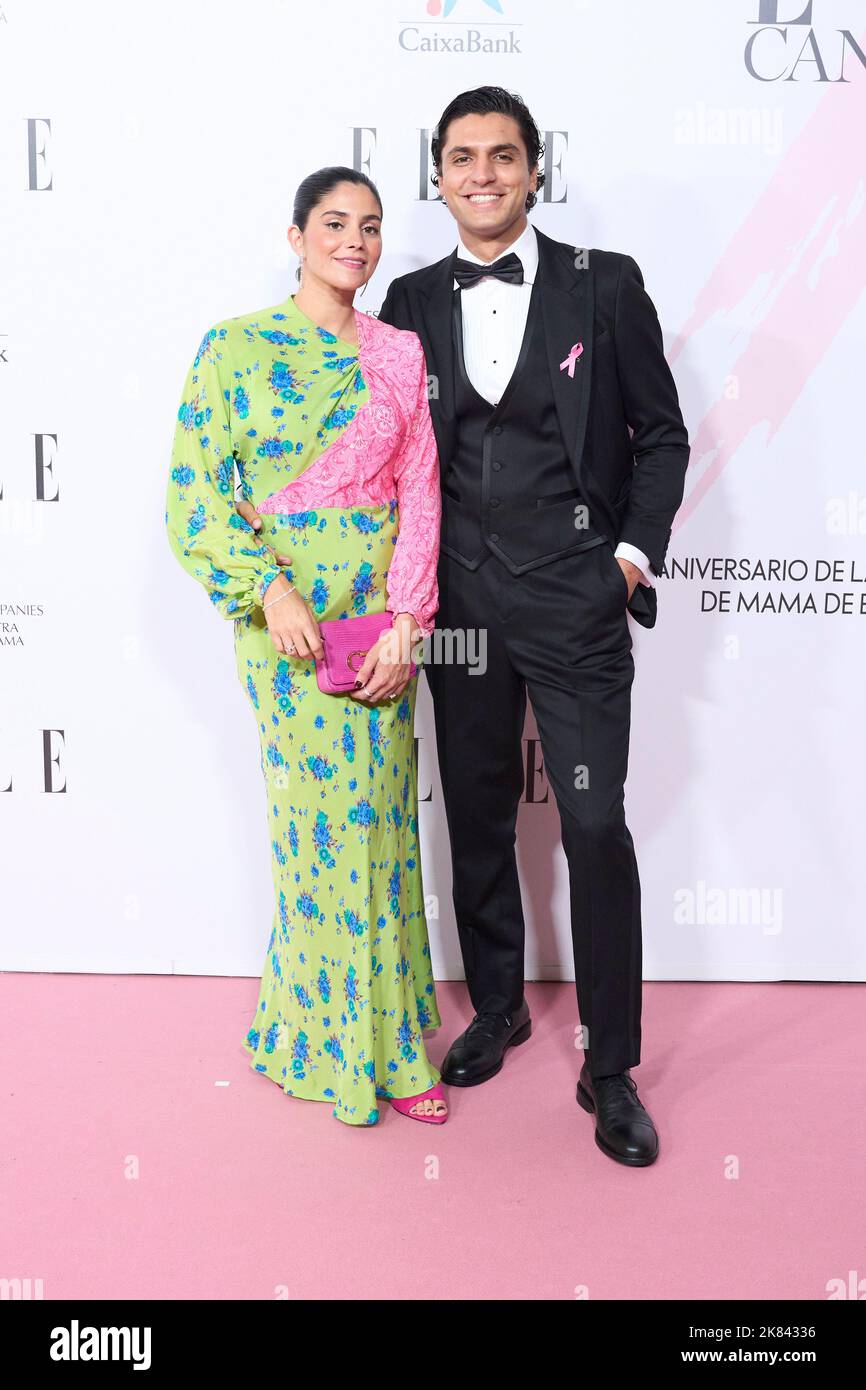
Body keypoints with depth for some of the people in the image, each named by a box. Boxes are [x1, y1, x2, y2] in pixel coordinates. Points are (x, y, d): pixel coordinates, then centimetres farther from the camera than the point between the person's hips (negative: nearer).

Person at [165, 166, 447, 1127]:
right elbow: (195, 490, -3)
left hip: (383, 621, 3)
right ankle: (334, 1046, 22)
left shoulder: (398, 354, 9)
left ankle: (382, 1038, 23)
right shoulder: (235, 347, 1)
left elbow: (420, 493, 3)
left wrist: (406, 623, -7)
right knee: (320, 820, 2)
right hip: (285, 616, -3)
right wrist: (267, 588, -16)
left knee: (381, 823, 7)